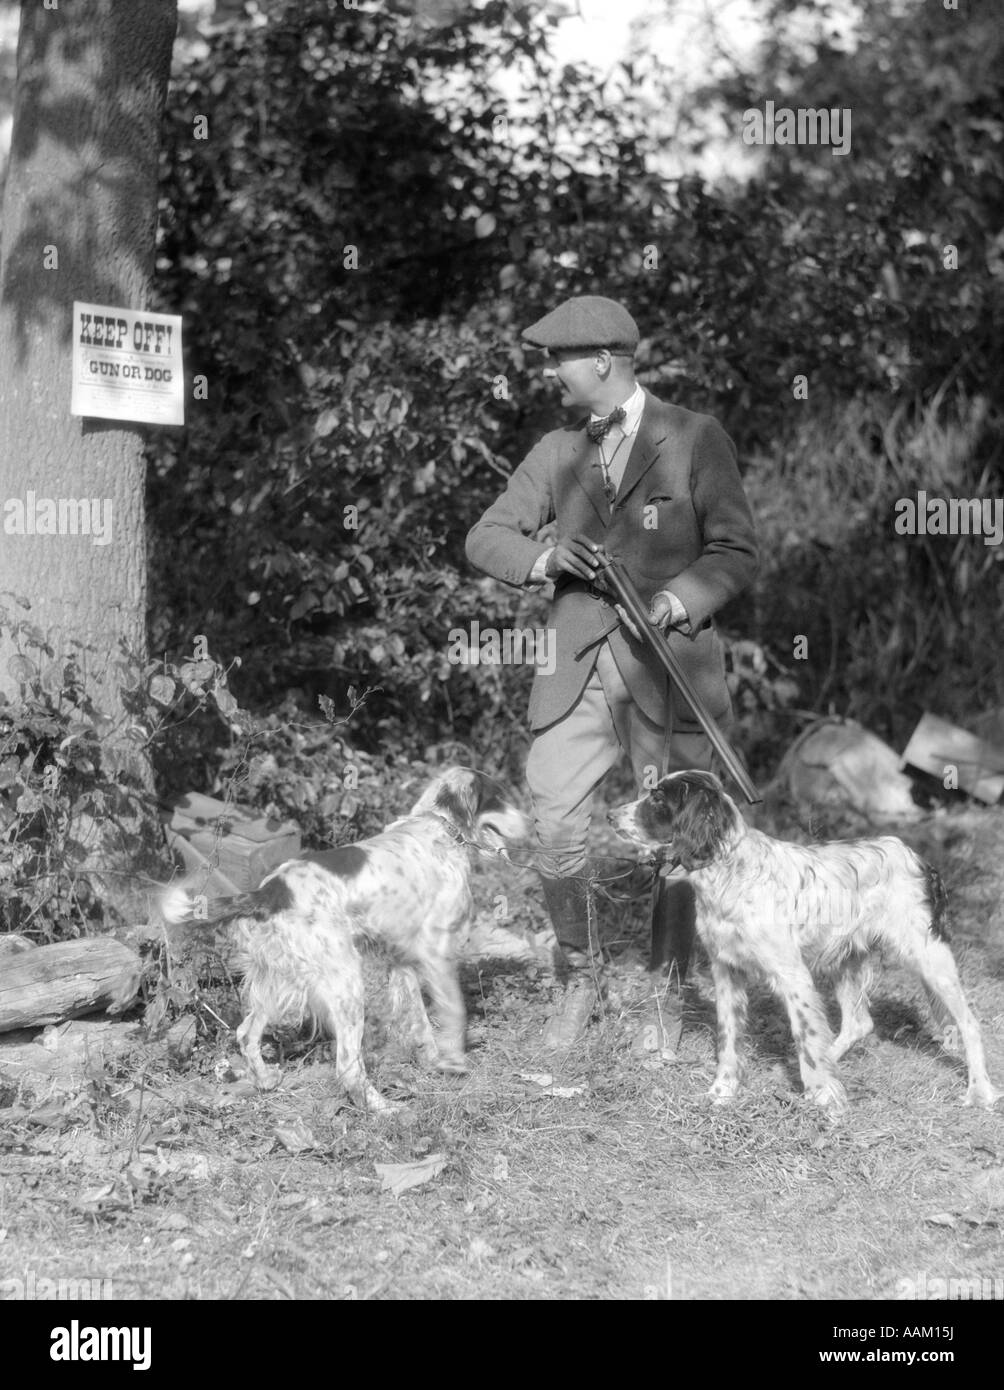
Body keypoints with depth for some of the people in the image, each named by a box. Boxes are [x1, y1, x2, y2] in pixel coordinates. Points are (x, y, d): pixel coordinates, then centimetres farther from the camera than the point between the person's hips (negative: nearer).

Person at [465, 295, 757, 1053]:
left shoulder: (695, 439, -1)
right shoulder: (557, 451, 12)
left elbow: (737, 553, -3)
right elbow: (486, 537, 9)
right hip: (578, 668, 3)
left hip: (669, 664, -3)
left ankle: (672, 997, 19)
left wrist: (675, 602, -20)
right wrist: (543, 559, -12)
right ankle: (580, 979, 16)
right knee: (556, 834, -6)